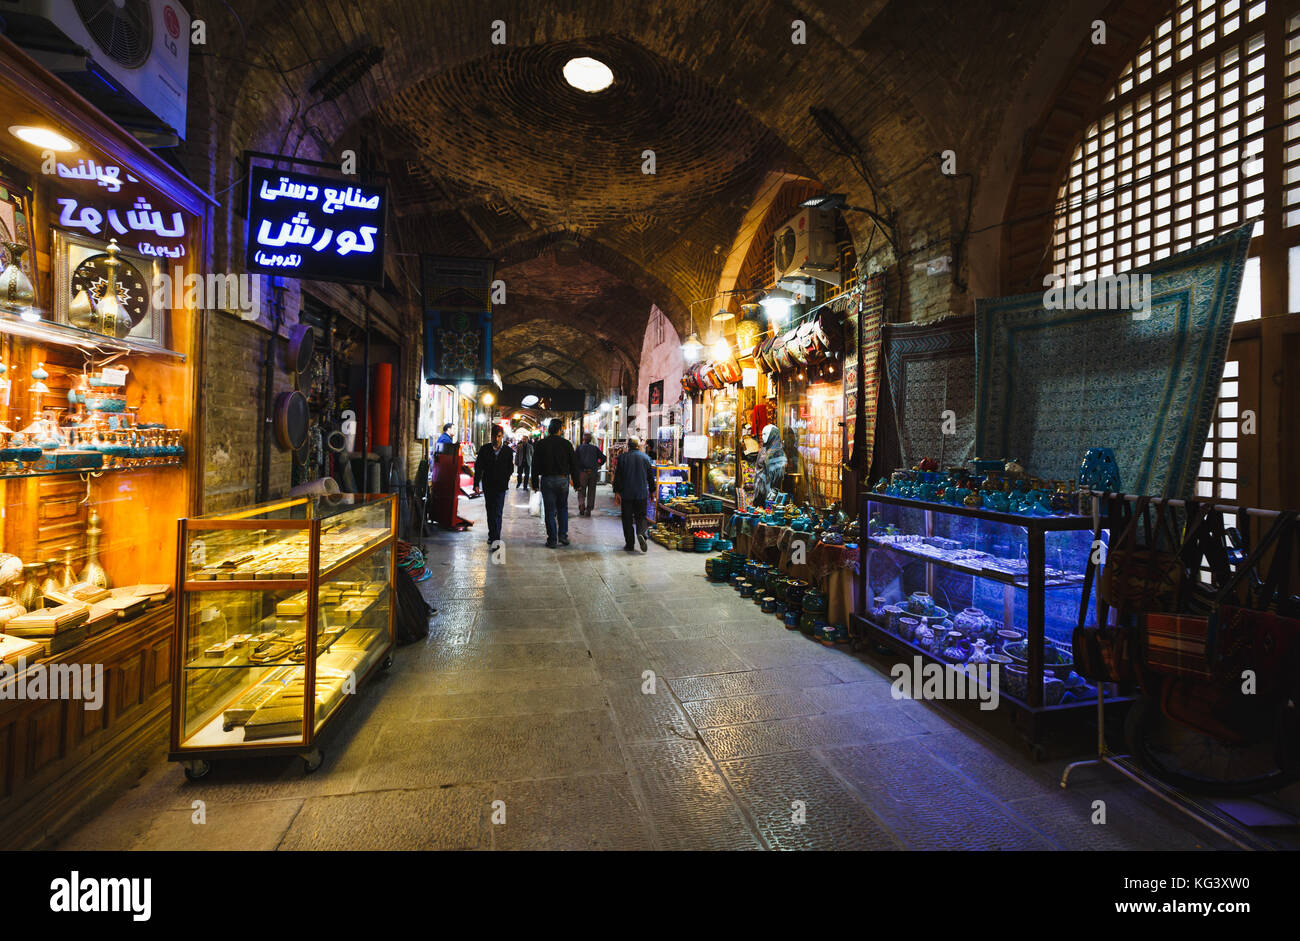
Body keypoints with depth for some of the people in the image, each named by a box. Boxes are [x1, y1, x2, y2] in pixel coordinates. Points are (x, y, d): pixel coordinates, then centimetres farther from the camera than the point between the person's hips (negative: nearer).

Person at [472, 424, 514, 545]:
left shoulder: (508, 451, 1)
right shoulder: (484, 449, 3)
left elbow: (510, 468, 7)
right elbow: (478, 467, 1)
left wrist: (505, 482, -2)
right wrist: (476, 484, -6)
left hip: (500, 486, -2)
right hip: (487, 485, 2)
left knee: (497, 513, -8)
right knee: (490, 511, 12)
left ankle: (495, 538, -6)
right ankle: (492, 535, 25)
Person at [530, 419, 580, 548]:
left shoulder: (541, 444, -1)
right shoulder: (566, 443, -1)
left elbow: (535, 465, 0)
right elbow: (574, 464, 1)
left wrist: (535, 483, 6)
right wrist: (576, 482, 8)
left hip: (547, 480, -1)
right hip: (563, 479, 1)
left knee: (550, 510, 4)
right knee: (563, 508, 16)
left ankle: (552, 539, 6)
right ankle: (563, 535, 10)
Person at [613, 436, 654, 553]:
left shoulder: (622, 457, -3)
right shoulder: (645, 457, 2)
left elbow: (618, 476, -5)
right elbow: (650, 476, 7)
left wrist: (616, 492, -1)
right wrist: (651, 492, 16)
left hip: (626, 494, -1)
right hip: (642, 493, 1)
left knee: (627, 519, 6)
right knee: (641, 516, 10)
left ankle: (629, 544, 8)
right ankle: (641, 533, -19)